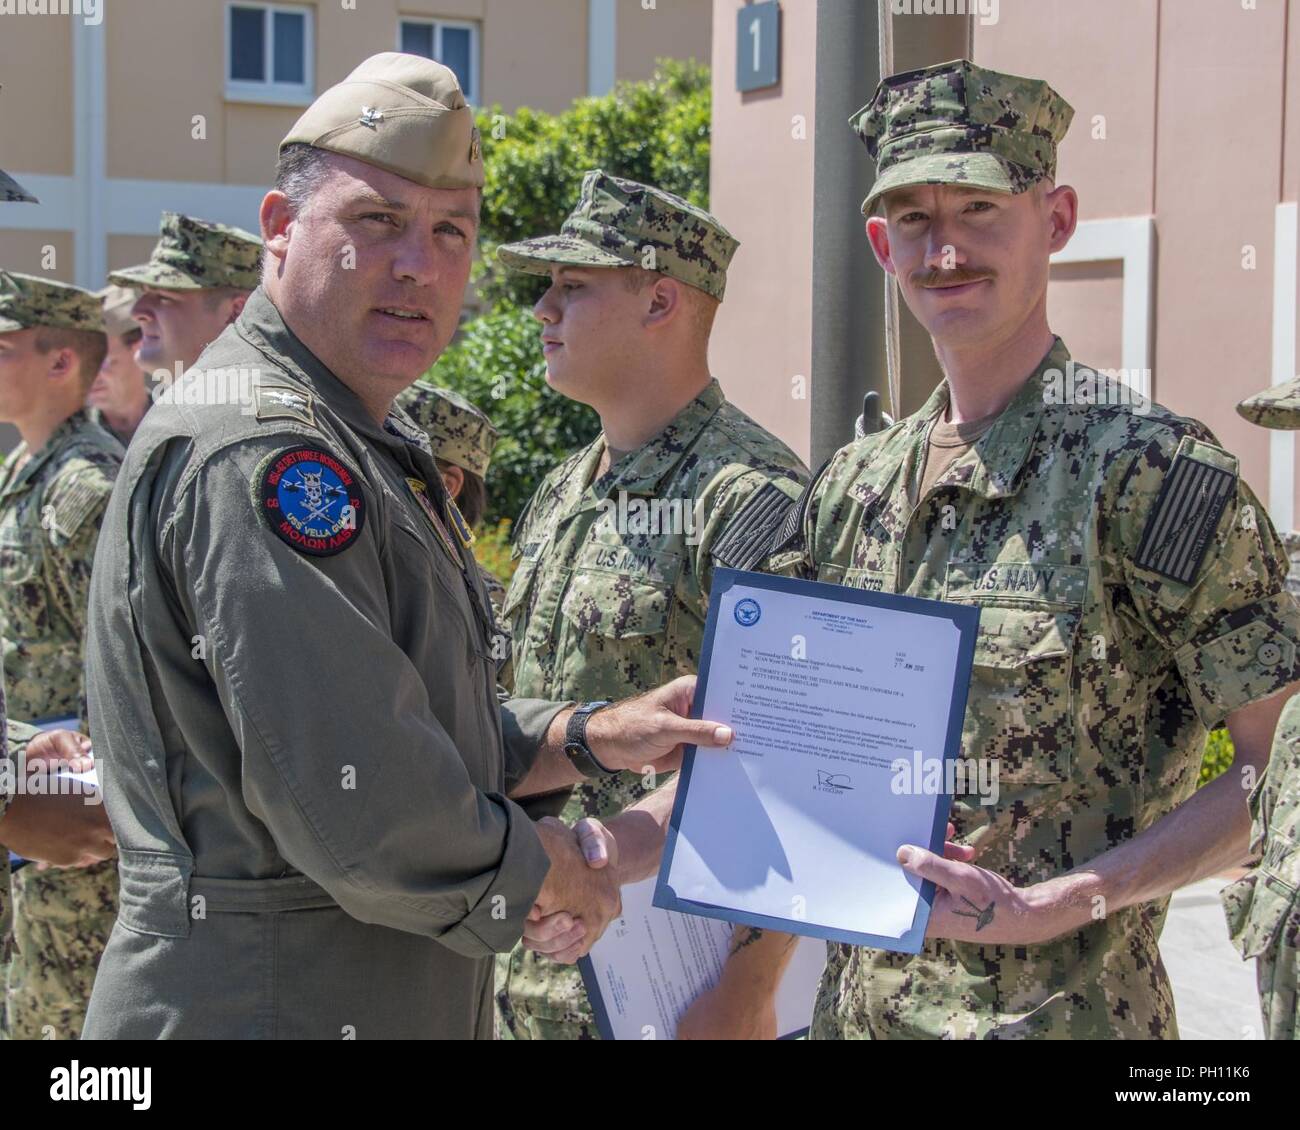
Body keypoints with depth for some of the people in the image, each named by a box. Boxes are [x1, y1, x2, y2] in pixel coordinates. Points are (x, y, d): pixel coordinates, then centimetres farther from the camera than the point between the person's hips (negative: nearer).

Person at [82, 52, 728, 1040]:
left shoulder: (359, 442, 15)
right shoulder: (255, 449, -20)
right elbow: (360, 807, -26)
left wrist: (588, 739, 7)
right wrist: (542, 874, -10)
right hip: (272, 1005, -10)